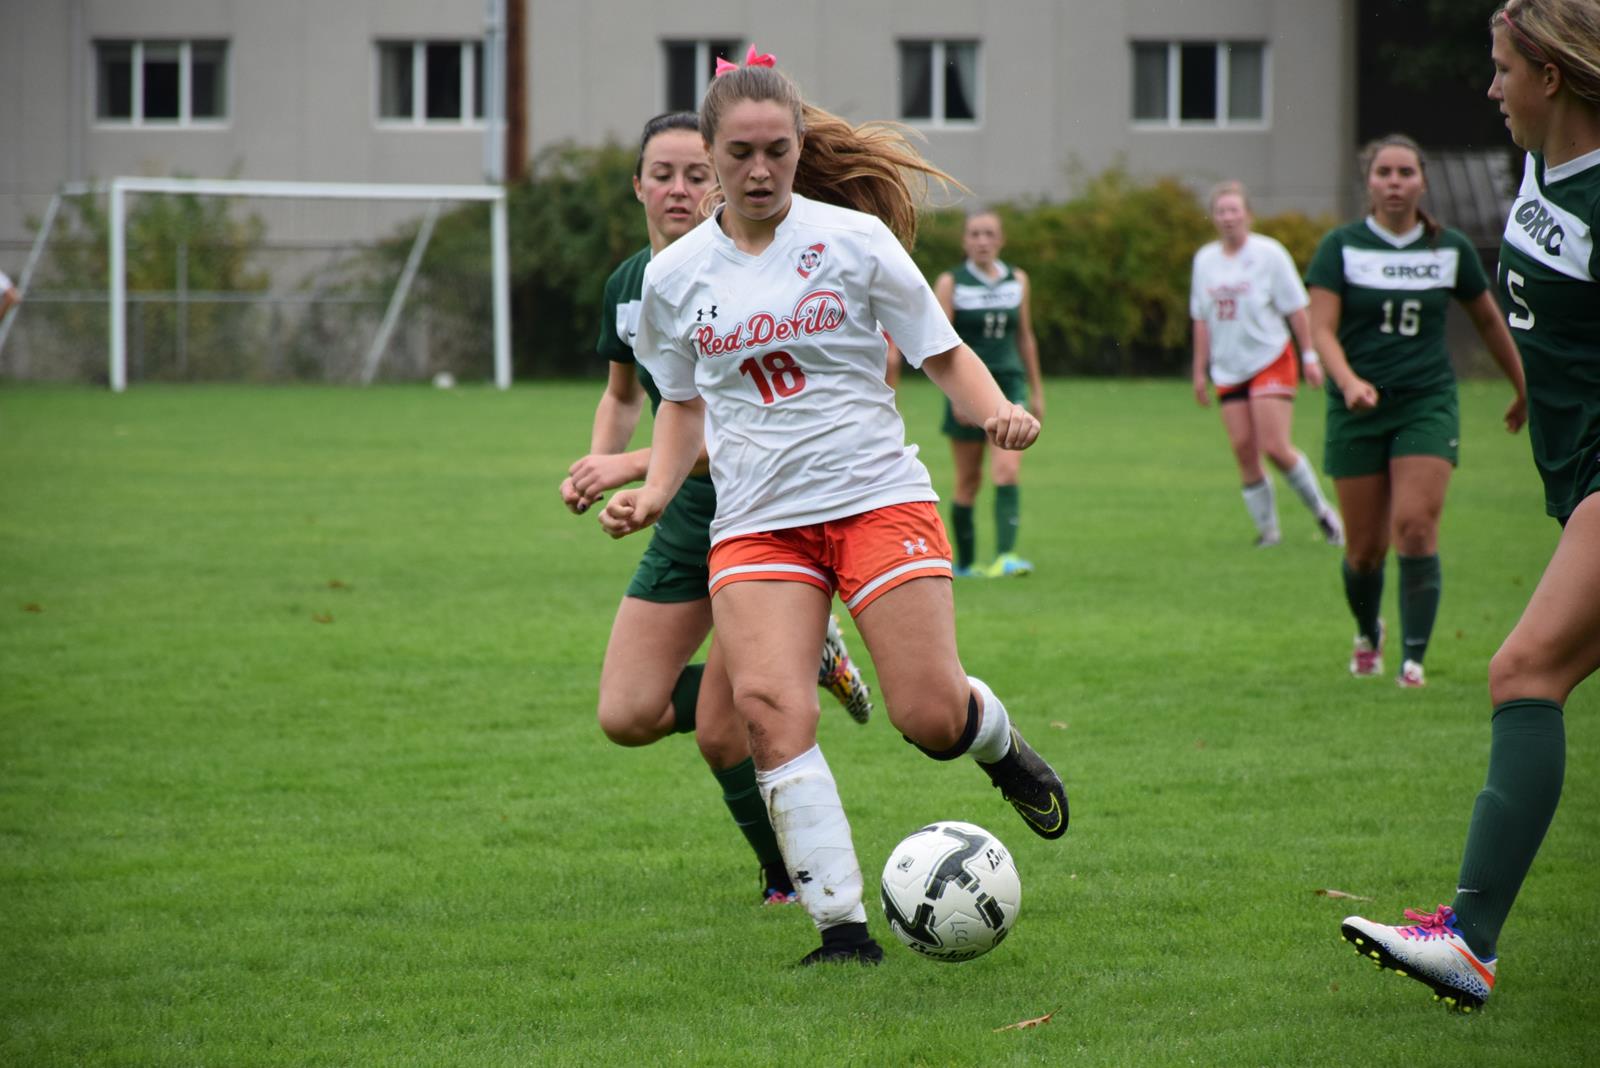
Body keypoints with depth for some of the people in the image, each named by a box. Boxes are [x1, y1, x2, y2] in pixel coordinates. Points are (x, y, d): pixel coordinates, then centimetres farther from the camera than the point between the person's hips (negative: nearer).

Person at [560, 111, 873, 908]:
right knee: (627, 716, -3)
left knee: (718, 730, -10)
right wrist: (595, 465, 2)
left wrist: (633, 468, -26)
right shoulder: (628, 283, 5)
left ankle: (792, 878, 15)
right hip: (687, 518, 7)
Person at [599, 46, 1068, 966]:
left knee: (932, 715, -10)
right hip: (756, 525, 2)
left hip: (878, 499, -2)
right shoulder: (676, 276, 8)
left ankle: (1001, 745, 29)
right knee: (770, 707, -20)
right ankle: (844, 926, -14)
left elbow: (945, 355, 4)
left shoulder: (853, 237, -1)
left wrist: (999, 412, -16)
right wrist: (654, 494, 4)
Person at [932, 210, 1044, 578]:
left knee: (1007, 471, -15)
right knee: (969, 481, 5)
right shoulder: (950, 283, -2)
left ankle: (1005, 556, -25)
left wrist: (1036, 390, 18)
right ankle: (965, 563, 17)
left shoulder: (1017, 281, 8)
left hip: (1010, 382, 2)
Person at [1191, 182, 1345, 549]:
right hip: (1229, 370, 5)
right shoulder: (1205, 260, 8)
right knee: (1244, 453, -2)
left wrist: (1310, 357, -6)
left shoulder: (1269, 254, -6)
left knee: (1275, 447, -13)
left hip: (1271, 361, -5)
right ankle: (1267, 529, 9)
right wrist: (1200, 371, 13)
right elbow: (1202, 320, 15)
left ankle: (1322, 511, 6)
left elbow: (1296, 309, -3)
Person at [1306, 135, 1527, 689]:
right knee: (1366, 546, 3)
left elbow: (1489, 321, 17)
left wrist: (1523, 389, 25)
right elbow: (1322, 328, -10)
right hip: (1358, 410, 0)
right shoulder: (1341, 247, -2)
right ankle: (1367, 633, 34)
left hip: (1428, 404, 0)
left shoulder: (1451, 250, 3)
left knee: (1416, 526, -17)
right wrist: (1348, 380, -29)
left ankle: (1413, 657, -12)